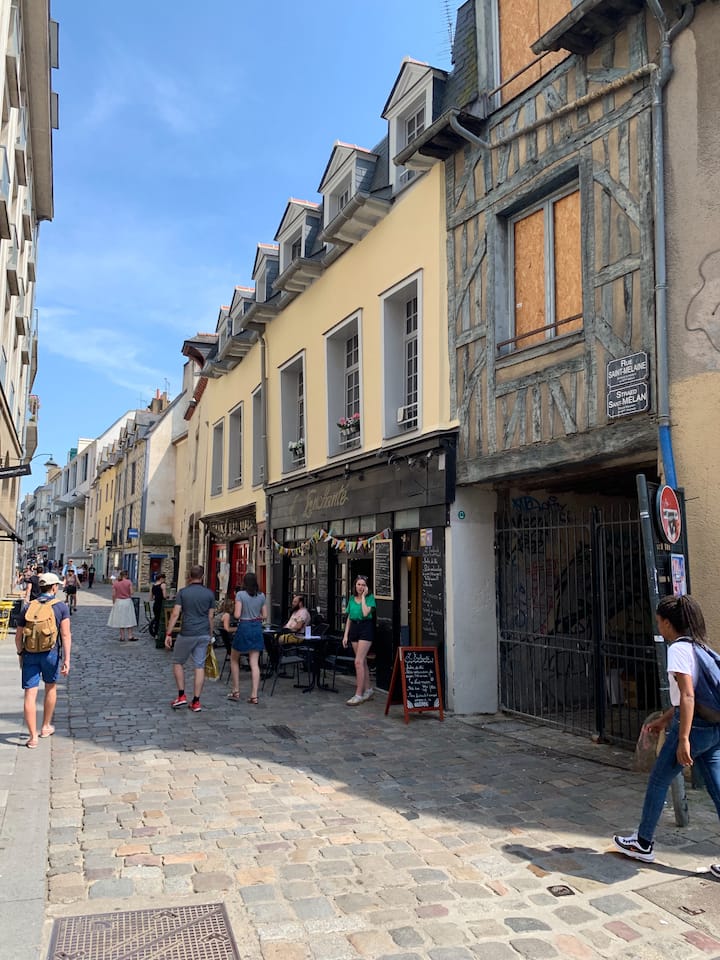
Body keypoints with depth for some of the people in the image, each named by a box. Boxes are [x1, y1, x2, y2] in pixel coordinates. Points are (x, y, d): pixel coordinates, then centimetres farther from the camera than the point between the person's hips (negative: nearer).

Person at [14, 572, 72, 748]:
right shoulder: (61, 607, -4)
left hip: (30, 654, 1)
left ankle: (33, 736, 0)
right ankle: (46, 727, 31)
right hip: (51, 654, -1)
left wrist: (20, 654, 23)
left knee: (30, 695, 2)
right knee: (51, 688, 21)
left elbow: (18, 636, 7)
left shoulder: (28, 608, 4)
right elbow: (66, 635, -11)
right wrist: (67, 659, -11)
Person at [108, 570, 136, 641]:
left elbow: (113, 595, -3)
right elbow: (131, 593, -11)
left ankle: (122, 637, 10)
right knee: (129, 619, 8)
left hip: (118, 602, 2)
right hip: (127, 601, -1)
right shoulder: (129, 582, -7)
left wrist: (114, 603, 7)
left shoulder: (115, 583, -2)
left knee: (120, 620, 8)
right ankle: (130, 635, 7)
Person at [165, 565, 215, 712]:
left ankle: (181, 696, 11)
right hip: (204, 634, 3)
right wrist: (210, 635, 16)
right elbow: (210, 617, 6)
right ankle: (196, 702, 7)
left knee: (178, 663, 16)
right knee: (200, 667, 5)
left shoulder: (183, 592, -3)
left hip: (187, 634, -2)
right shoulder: (209, 593, 3)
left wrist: (168, 634, -3)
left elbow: (175, 614, -8)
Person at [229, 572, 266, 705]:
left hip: (244, 627, -3)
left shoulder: (240, 594, -8)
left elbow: (237, 615, -13)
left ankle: (236, 691, 18)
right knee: (254, 663, 2)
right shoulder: (262, 596, 4)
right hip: (257, 628, 4)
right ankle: (254, 695, 0)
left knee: (234, 659, 17)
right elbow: (265, 616, 6)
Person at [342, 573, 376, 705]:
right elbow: (349, 618, 14)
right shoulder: (352, 598, 11)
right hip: (354, 628, 6)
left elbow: (365, 613, -20)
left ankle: (359, 694, -9)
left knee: (358, 661, -12)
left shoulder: (370, 597, -5)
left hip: (366, 629, -6)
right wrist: (345, 635, 10)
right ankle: (368, 690, 23)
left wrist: (363, 596, -12)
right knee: (362, 661, 12)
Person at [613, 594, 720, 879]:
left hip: (694, 727, -8)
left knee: (658, 781, 9)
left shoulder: (678, 649, -14)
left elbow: (687, 696, -22)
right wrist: (664, 719, 27)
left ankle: (643, 844, 23)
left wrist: (683, 740, -22)